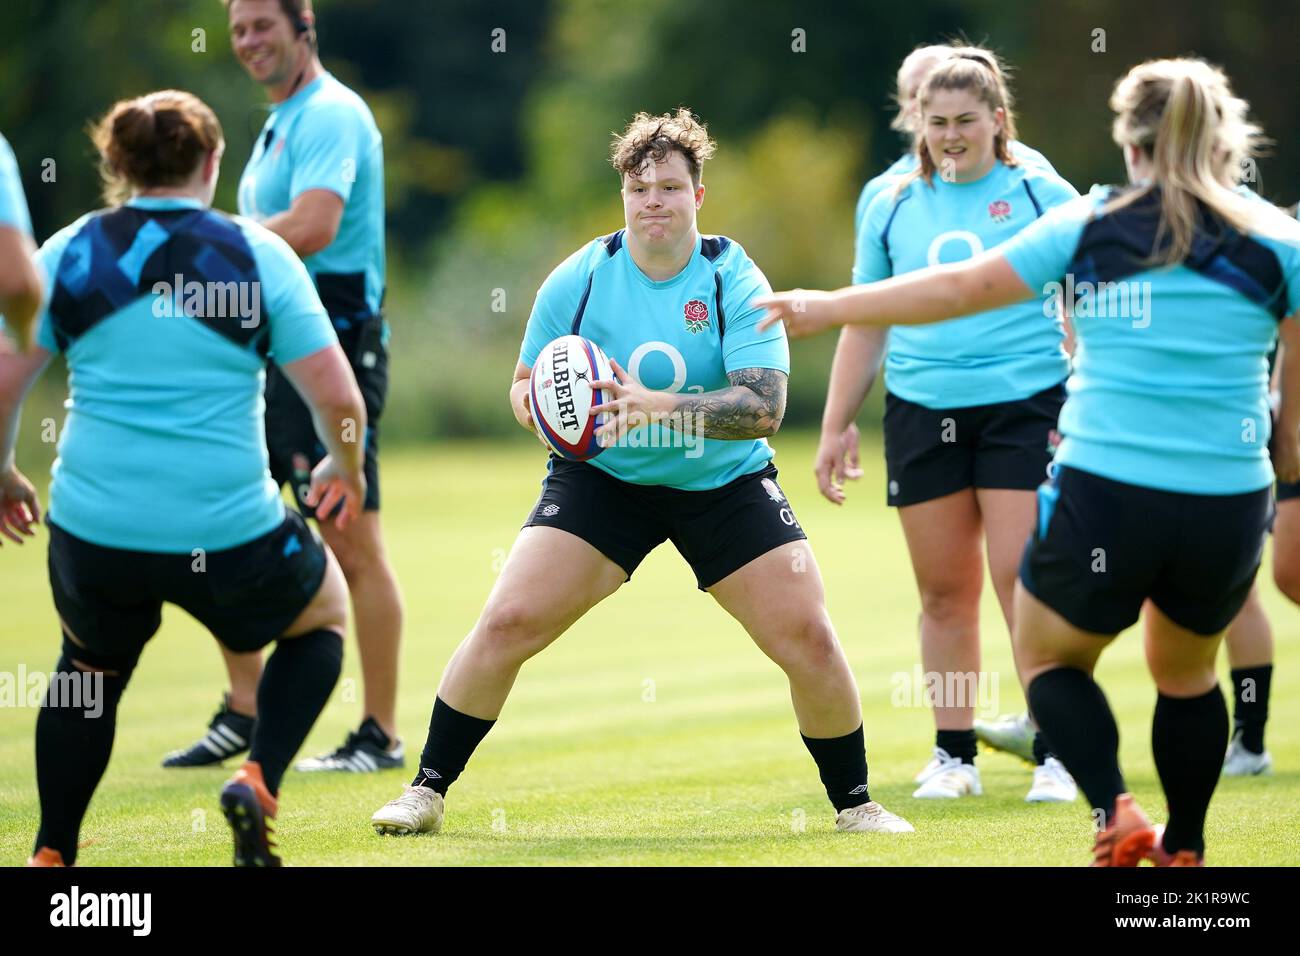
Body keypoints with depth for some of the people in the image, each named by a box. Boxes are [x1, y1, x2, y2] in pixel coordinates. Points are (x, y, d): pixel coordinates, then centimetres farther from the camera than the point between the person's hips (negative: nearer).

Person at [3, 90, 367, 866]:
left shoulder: (67, 253, 2)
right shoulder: (260, 254, -2)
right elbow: (339, 400, -4)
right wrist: (345, 468, 17)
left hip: (93, 535, 2)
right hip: (230, 534, -2)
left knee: (91, 670, 31)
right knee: (323, 614, 28)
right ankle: (260, 779, 6)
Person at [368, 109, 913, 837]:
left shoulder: (734, 281, -14)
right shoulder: (578, 279, -8)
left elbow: (765, 406, -24)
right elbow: (526, 382, 3)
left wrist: (662, 407, -37)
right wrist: (535, 402, -22)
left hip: (724, 483, -1)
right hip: (600, 477, 1)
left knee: (809, 639, -11)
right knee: (508, 621, -13)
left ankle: (854, 804, 10)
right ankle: (427, 791, 1)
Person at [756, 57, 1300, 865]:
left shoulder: (1089, 226, 1)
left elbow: (957, 290, 7)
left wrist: (827, 307, 17)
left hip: (1105, 491, -2)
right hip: (1229, 504, 2)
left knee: (1049, 656, 20)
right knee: (1186, 674, 26)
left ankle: (1117, 813, -2)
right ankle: (1184, 852, 28)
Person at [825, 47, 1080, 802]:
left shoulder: (1042, 195, 1)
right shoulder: (894, 207, 11)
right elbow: (865, 324, 19)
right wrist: (837, 427, 18)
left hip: (1024, 405, -3)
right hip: (922, 413, 3)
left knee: (1024, 582, -10)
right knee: (944, 592, 5)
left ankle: (1056, 756, -3)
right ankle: (954, 755, 13)